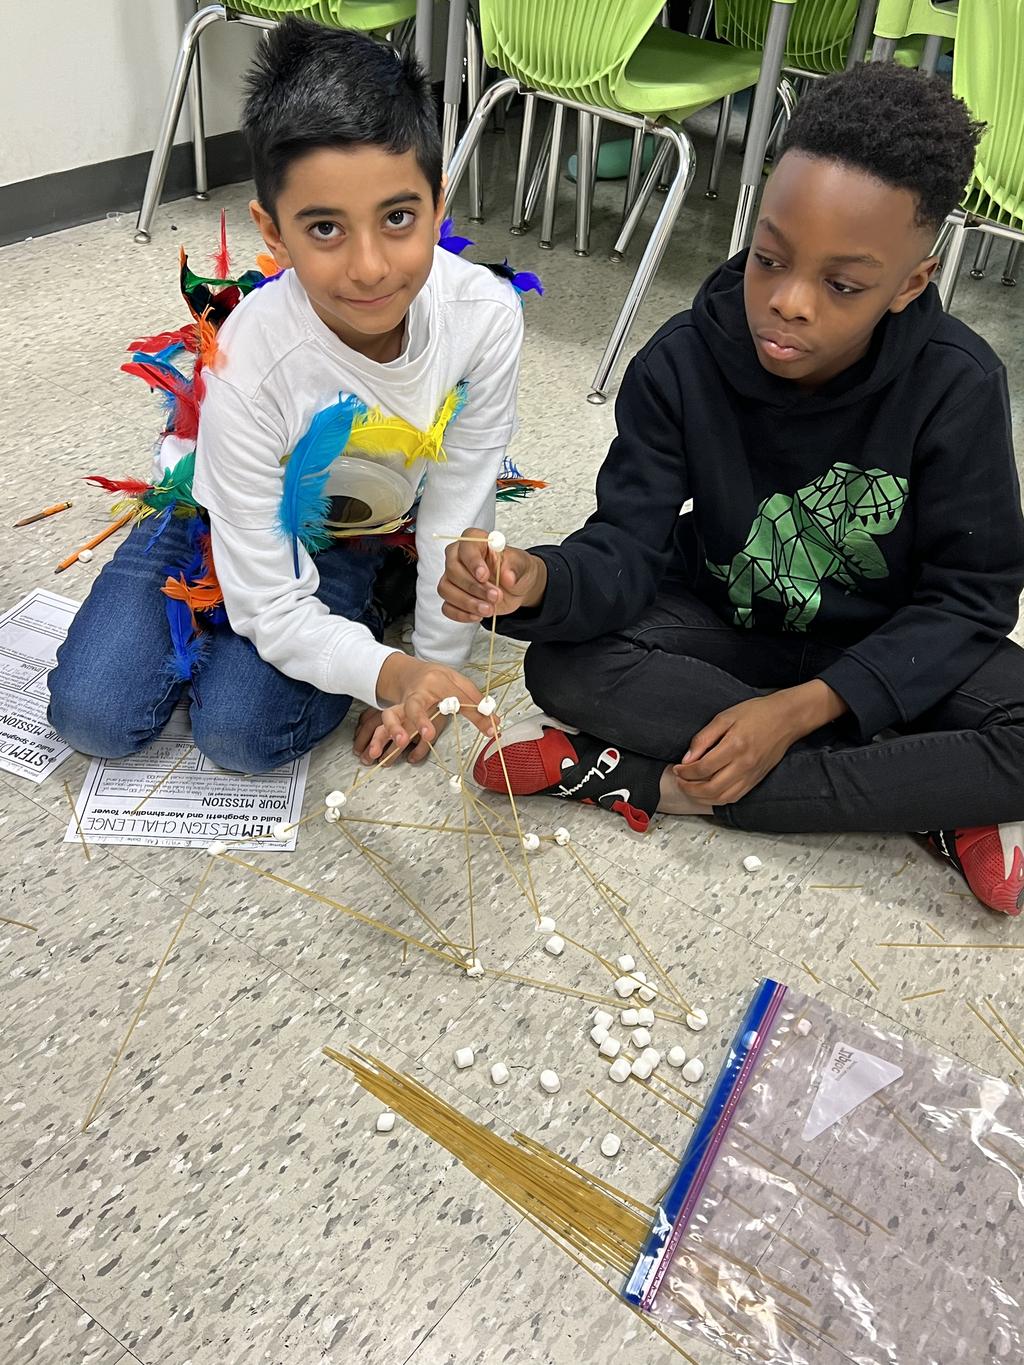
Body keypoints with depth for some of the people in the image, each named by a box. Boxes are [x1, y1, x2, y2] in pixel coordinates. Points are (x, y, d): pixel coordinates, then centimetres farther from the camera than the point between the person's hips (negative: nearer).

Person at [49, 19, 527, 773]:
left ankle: (381, 593, 7)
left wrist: (432, 670, -10)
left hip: (373, 536, 0)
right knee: (93, 714, -10)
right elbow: (272, 605, -27)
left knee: (241, 730, -18)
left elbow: (459, 512, -16)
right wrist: (387, 673, -45)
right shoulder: (245, 366, -34)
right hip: (238, 526, 0)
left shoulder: (487, 316, -29)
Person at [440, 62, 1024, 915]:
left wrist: (803, 707, -29)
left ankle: (652, 781, -25)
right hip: (723, 626, 1)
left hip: (891, 649, 0)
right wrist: (537, 582, -46)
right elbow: (628, 548, -21)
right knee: (566, 664, -28)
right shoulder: (684, 364, -18)